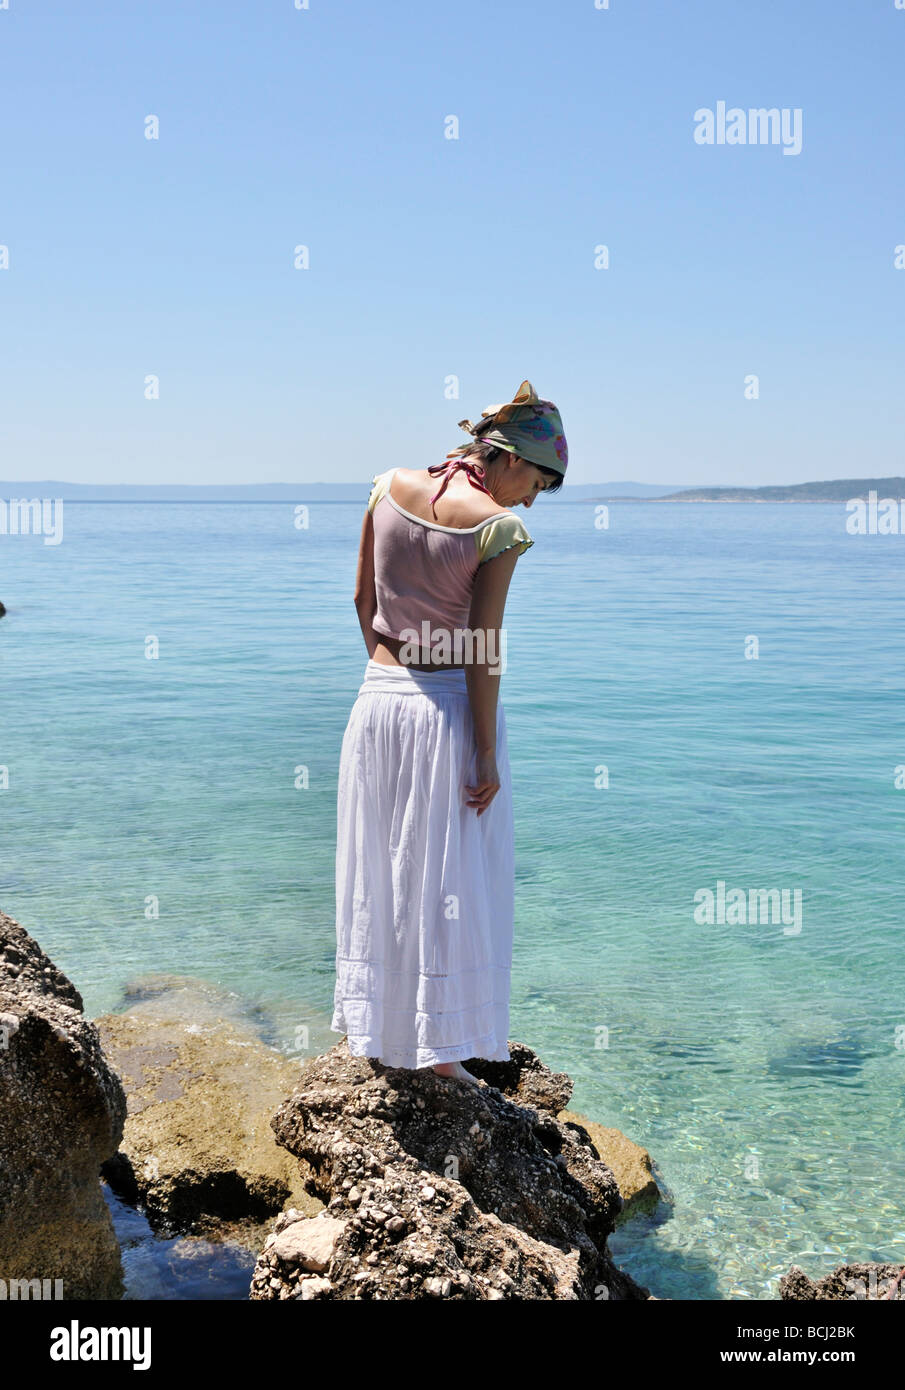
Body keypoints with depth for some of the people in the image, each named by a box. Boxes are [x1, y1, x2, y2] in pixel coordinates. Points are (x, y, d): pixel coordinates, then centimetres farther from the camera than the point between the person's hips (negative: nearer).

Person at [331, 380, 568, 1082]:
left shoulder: (390, 489, 3)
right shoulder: (498, 526, -13)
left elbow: (363, 599, 10)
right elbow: (482, 653, -15)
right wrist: (486, 755, -10)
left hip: (376, 700, 6)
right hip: (448, 711, -5)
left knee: (374, 869, 17)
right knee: (447, 882, 7)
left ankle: (370, 1029, 30)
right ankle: (438, 1048, 16)